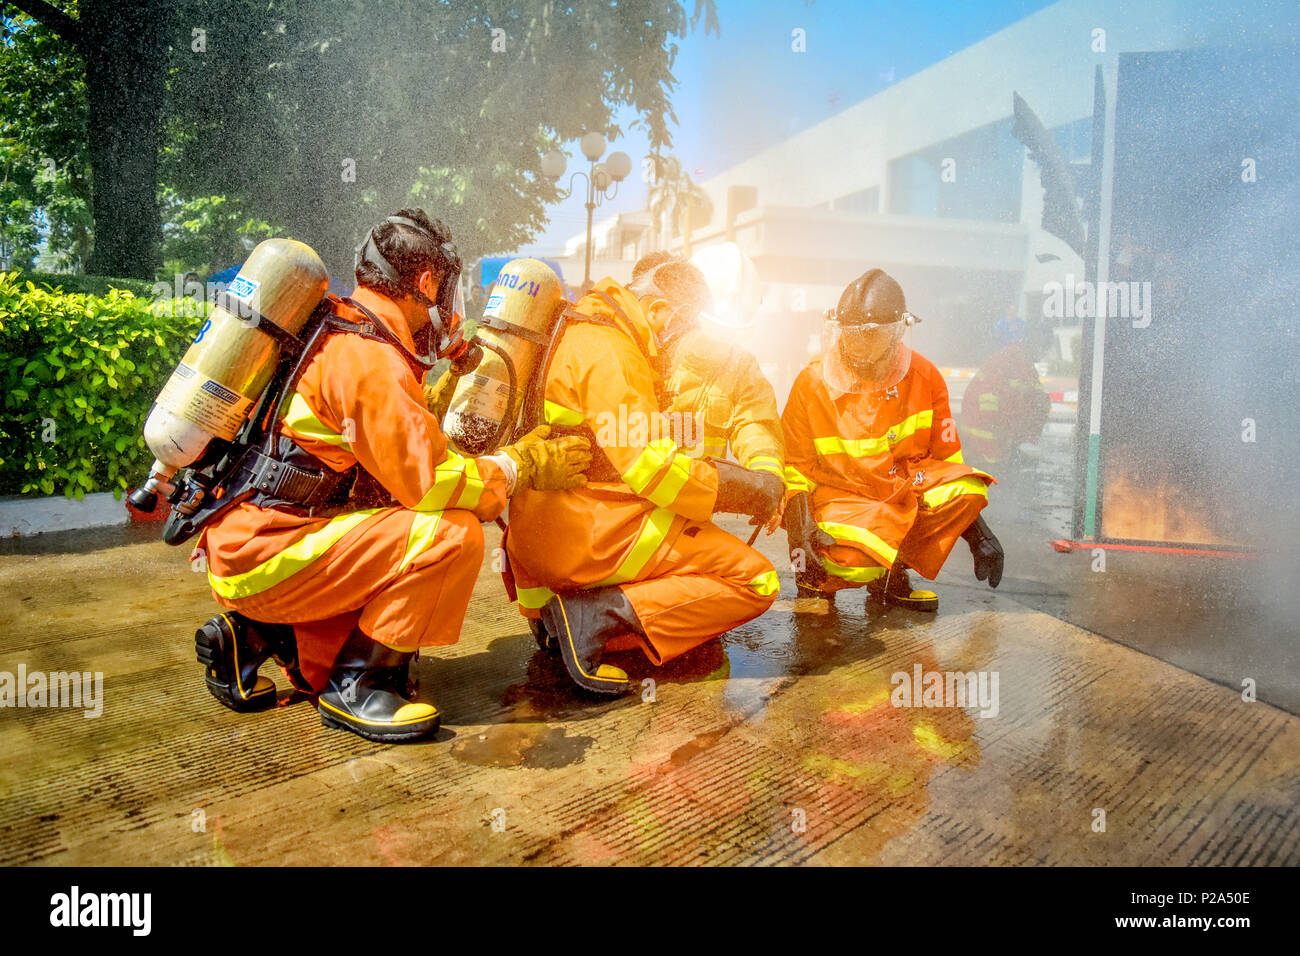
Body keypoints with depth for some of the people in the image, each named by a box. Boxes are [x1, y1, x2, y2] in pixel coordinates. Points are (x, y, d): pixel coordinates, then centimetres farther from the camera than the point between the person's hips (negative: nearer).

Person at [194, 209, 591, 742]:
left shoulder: (335, 335, 14)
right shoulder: (369, 359, -18)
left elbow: (404, 442, 21)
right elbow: (429, 482, -21)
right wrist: (524, 467, -8)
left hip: (241, 545, 10)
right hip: (265, 556, -10)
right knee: (455, 535, -18)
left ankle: (257, 634, 14)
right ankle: (354, 685, -5)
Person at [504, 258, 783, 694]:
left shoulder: (577, 334, 18)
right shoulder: (608, 352, -15)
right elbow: (653, 466, -20)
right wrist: (742, 488, -7)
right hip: (592, 534, -10)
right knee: (757, 580, -6)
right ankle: (599, 613, -14)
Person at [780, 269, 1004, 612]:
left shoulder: (922, 375, -2)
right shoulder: (813, 382, -9)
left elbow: (947, 455, 7)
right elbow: (795, 465, -4)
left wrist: (978, 532, 5)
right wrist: (799, 527, -20)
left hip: (905, 486, 4)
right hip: (841, 495, -4)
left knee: (969, 490, -24)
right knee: (855, 564, -33)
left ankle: (891, 575, -8)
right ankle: (821, 574, 6)